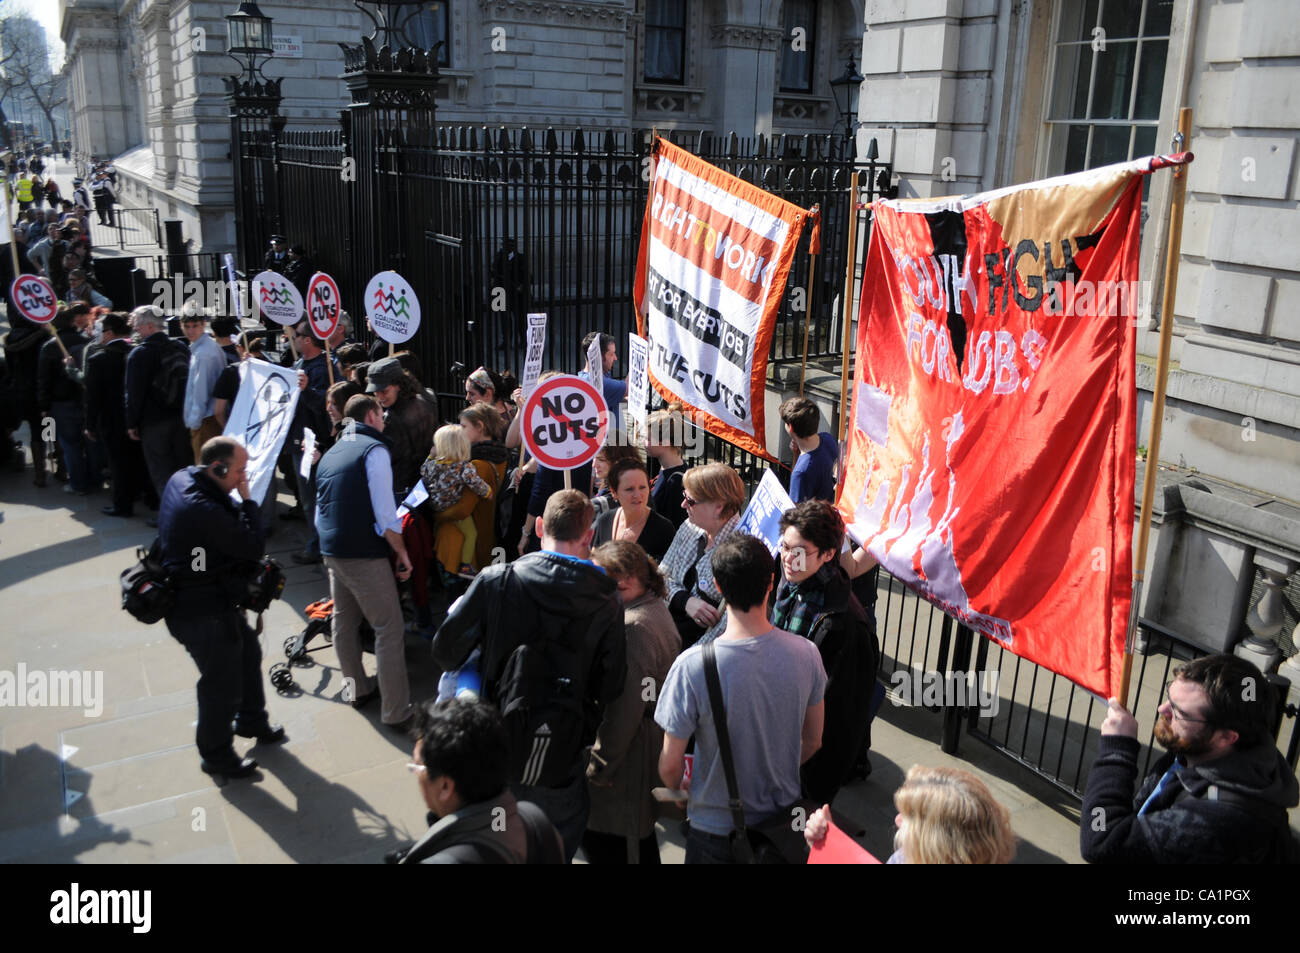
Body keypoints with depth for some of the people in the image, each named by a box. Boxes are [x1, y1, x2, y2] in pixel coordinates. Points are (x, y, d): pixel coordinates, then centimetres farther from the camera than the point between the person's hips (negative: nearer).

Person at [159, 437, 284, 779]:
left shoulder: (181, 479, -1)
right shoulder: (204, 510, -33)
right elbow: (252, 547, -24)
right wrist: (247, 501, -19)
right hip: (203, 613, -11)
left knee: (247, 653, 28)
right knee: (222, 684, 5)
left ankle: (251, 721, 49)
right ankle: (216, 757, 26)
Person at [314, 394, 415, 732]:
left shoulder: (331, 453, 15)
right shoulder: (374, 450, -9)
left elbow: (319, 514, 19)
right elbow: (385, 513, -16)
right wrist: (402, 552, -6)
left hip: (331, 552, 9)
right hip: (364, 554, -8)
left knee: (344, 621, 19)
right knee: (389, 629, -4)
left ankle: (357, 688, 34)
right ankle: (397, 713, -3)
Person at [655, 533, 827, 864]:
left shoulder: (692, 666, -28)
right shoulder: (806, 654, -16)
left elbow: (670, 765, -18)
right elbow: (812, 743, -1)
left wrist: (678, 788, 5)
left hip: (715, 829, -3)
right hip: (784, 818, 3)